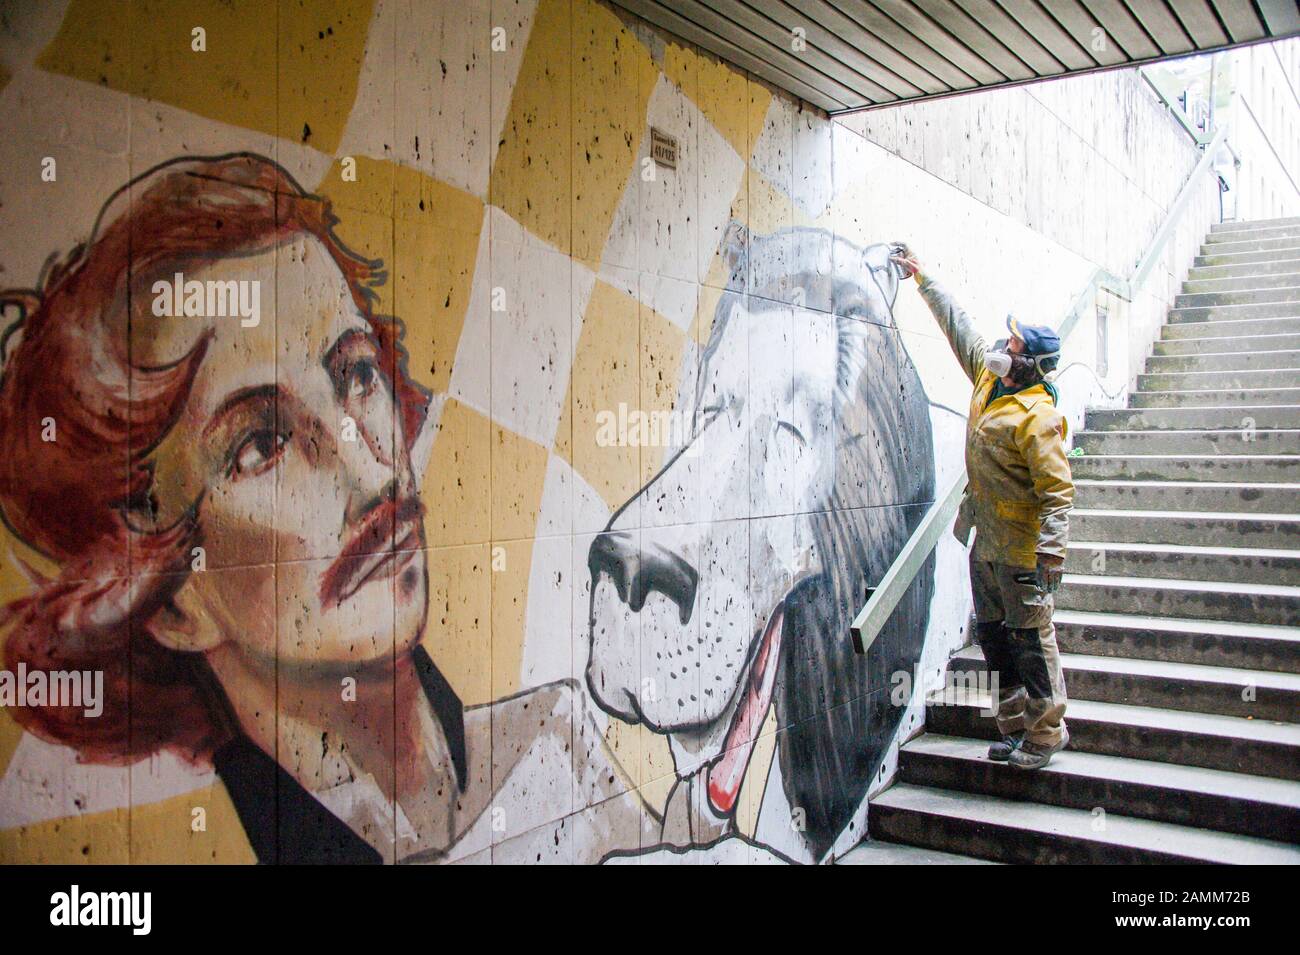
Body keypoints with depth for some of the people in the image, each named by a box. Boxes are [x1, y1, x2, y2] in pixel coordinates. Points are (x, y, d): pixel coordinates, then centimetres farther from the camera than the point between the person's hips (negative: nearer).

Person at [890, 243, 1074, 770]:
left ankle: (1046, 734, 14)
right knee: (993, 637, 15)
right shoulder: (988, 380, 5)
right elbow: (958, 325, 18)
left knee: (1032, 642, 0)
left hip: (1020, 551, -9)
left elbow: (1057, 491, -21)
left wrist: (1051, 552, -27)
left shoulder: (1038, 416, -19)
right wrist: (922, 276, 23)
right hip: (985, 544, 9)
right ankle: (1016, 727, 27)